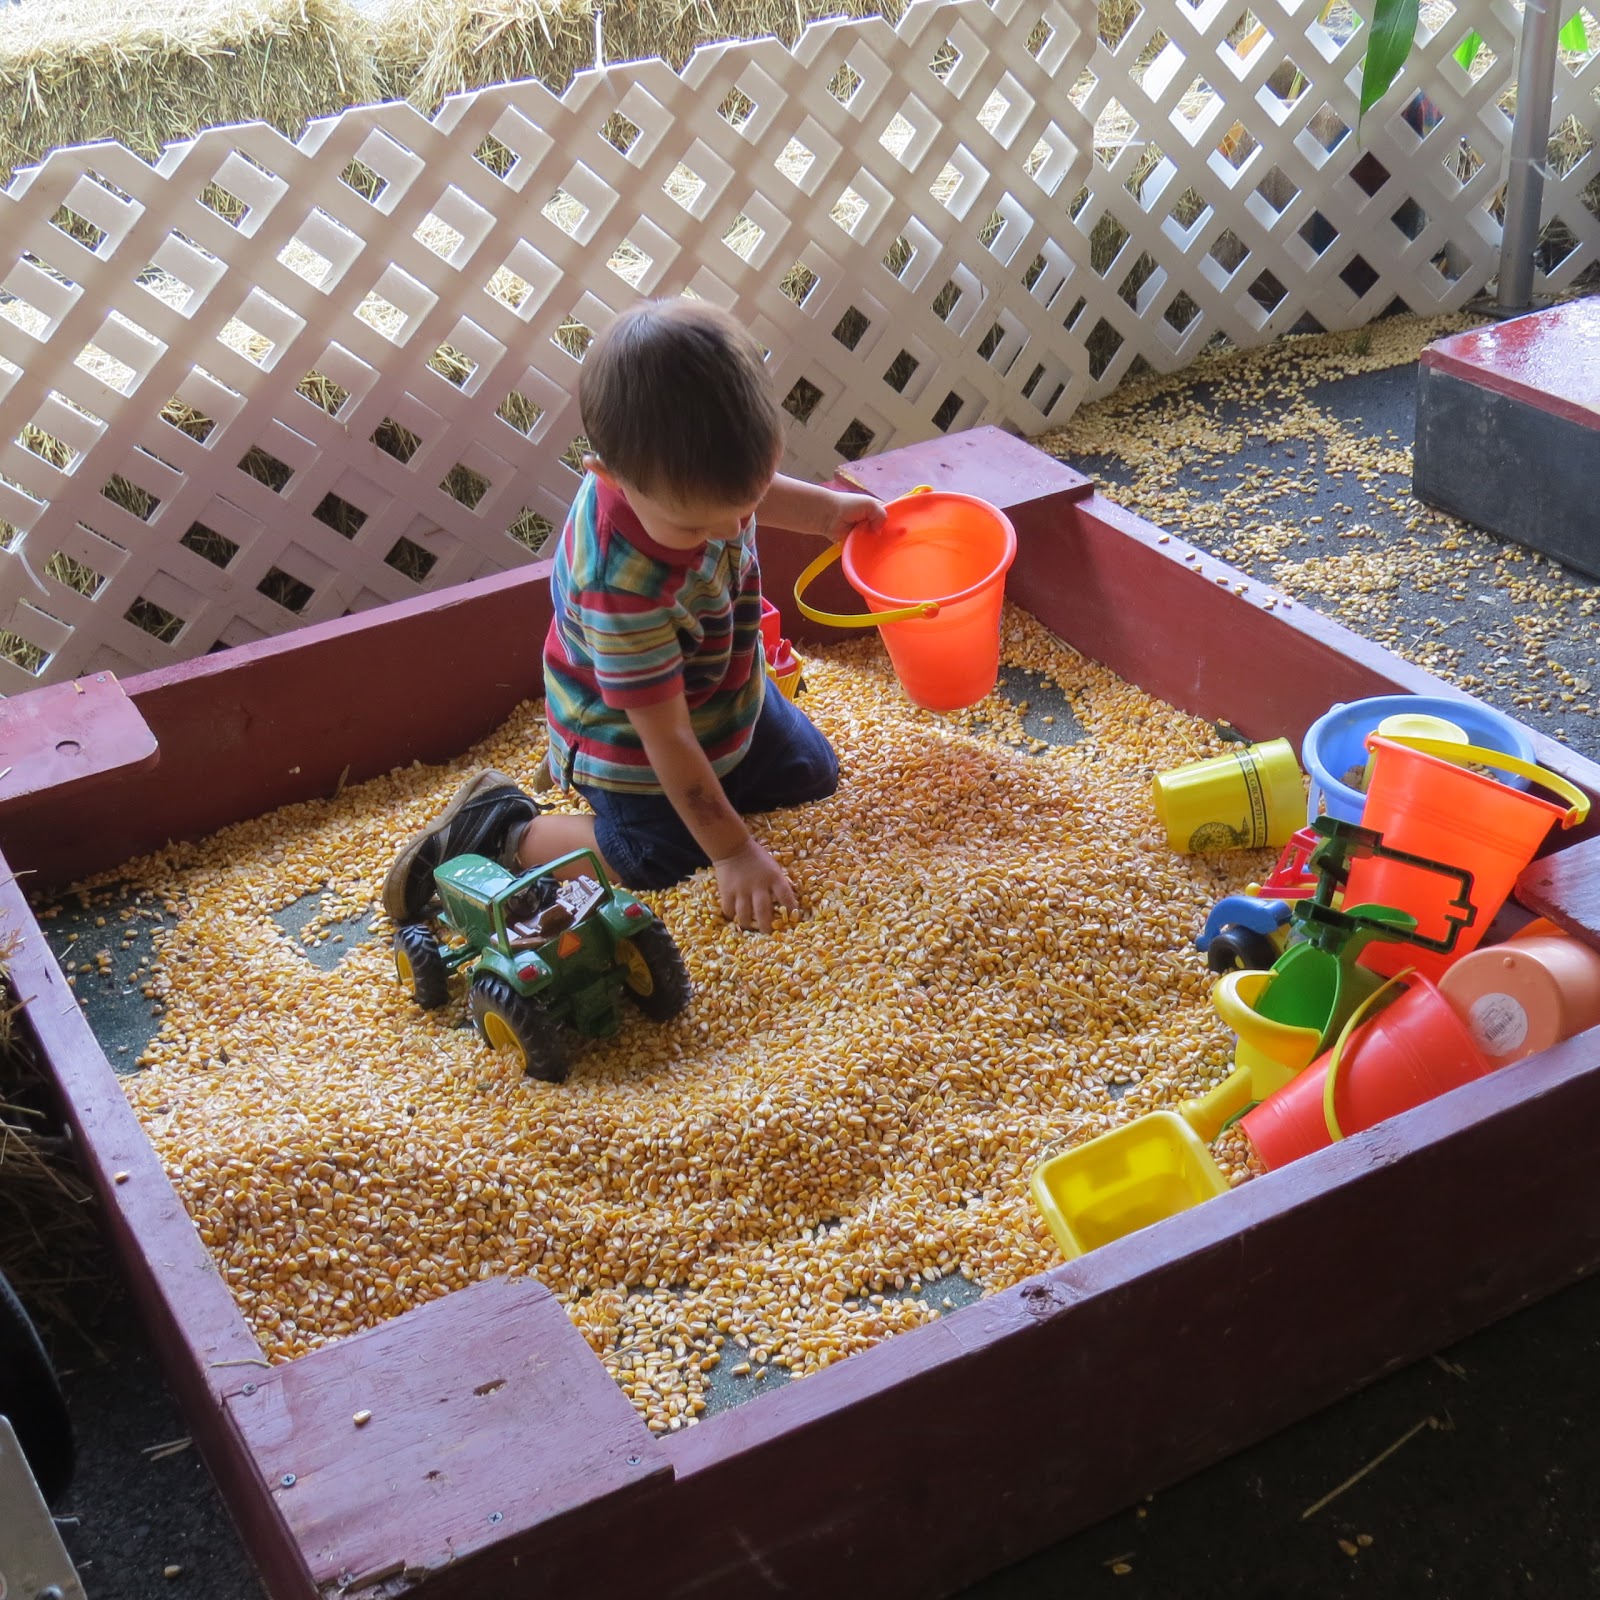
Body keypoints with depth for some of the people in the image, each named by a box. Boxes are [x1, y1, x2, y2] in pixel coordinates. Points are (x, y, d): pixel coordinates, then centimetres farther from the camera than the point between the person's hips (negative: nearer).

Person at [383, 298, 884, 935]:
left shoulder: (686, 471, -24)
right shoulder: (623, 582, -44)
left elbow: (753, 491, 7)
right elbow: (665, 736, -33)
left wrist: (828, 509, -4)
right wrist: (731, 851, -26)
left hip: (728, 690, 8)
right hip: (632, 735, -7)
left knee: (811, 772, 17)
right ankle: (502, 831, 8)